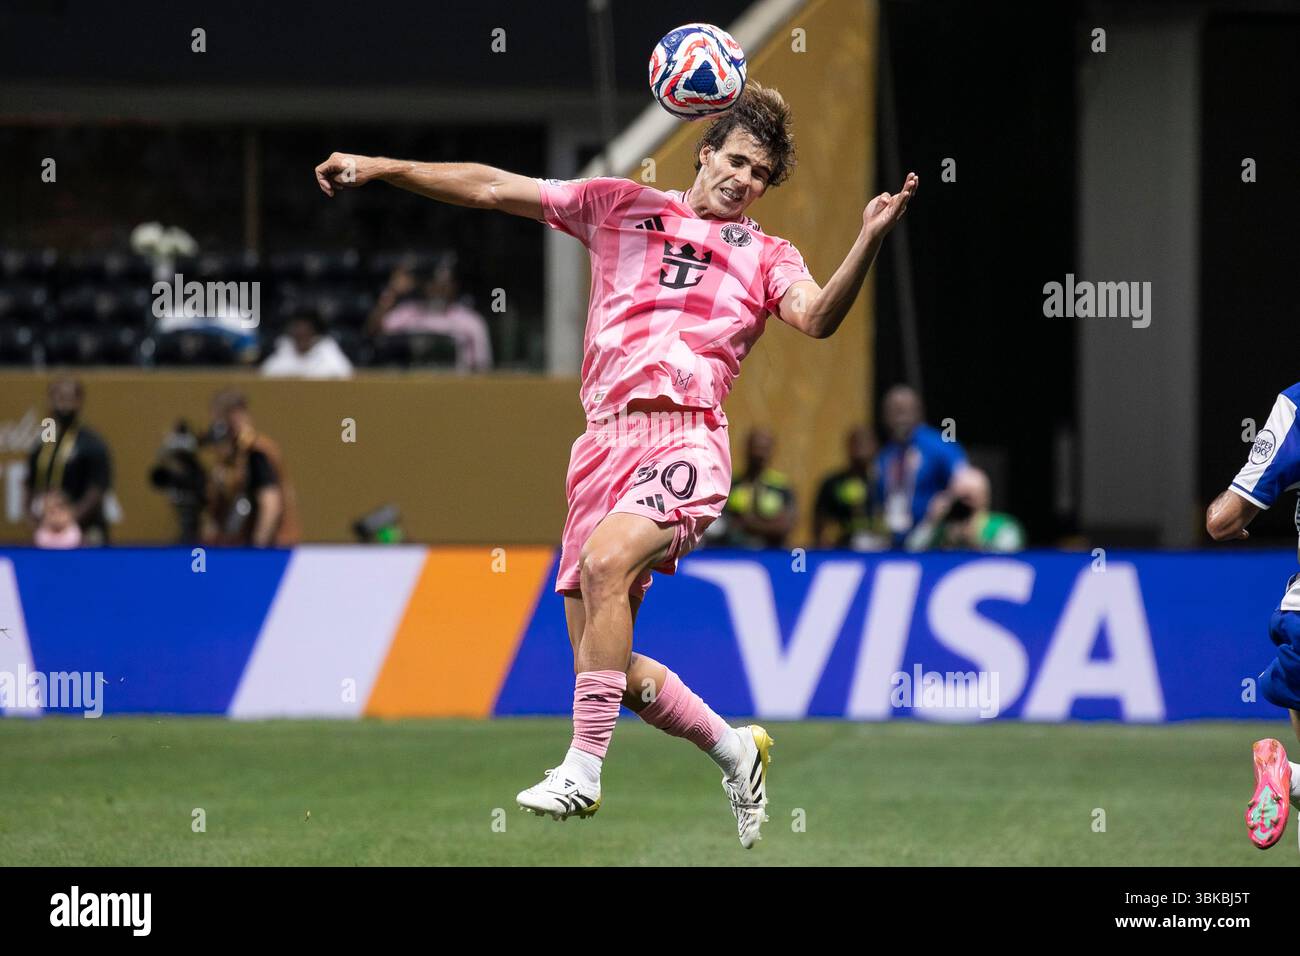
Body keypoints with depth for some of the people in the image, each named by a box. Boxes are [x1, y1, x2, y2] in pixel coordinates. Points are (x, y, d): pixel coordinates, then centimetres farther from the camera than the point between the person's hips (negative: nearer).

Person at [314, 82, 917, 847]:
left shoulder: (765, 256, 13)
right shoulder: (620, 207, 18)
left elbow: (817, 317, -8)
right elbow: (491, 188, 16)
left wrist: (871, 239, -23)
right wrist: (380, 168, 9)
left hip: (685, 445, -4)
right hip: (604, 446, 4)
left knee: (606, 562, -33)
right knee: (603, 662, 2)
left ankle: (585, 770, -29)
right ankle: (735, 750, 25)